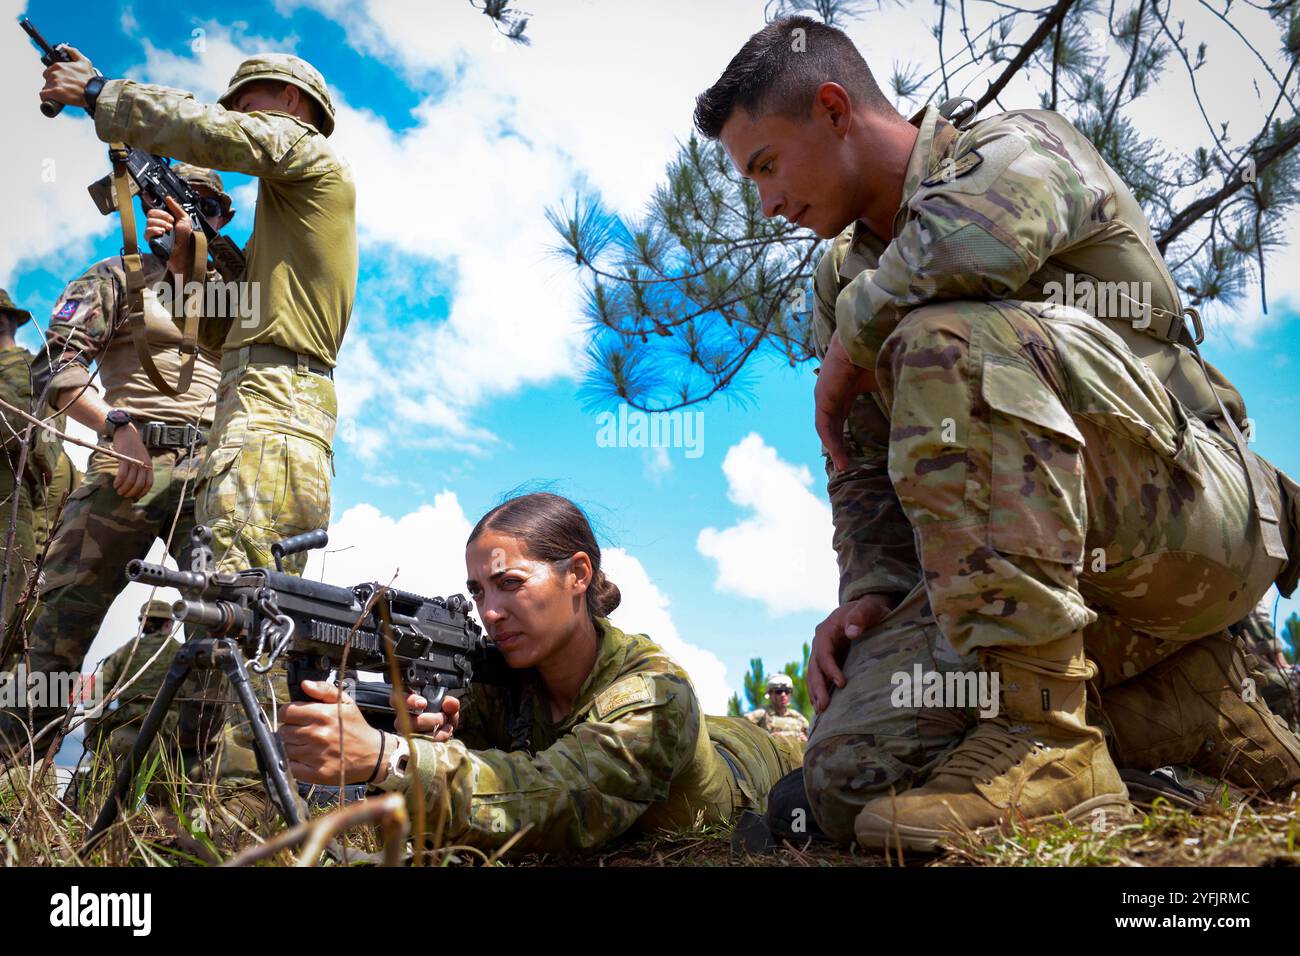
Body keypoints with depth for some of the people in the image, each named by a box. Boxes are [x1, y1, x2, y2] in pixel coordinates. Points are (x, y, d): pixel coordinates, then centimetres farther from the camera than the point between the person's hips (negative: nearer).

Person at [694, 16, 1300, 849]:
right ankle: (1199, 716, 3)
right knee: (854, 777, -15)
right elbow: (868, 478, 16)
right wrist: (870, 591, -2)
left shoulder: (1022, 146, -3)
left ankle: (1046, 736, -27)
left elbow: (977, 235, -30)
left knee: (949, 335, -30)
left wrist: (851, 345, -13)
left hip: (1193, 508, -7)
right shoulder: (847, 276, 18)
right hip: (1042, 578, 7)